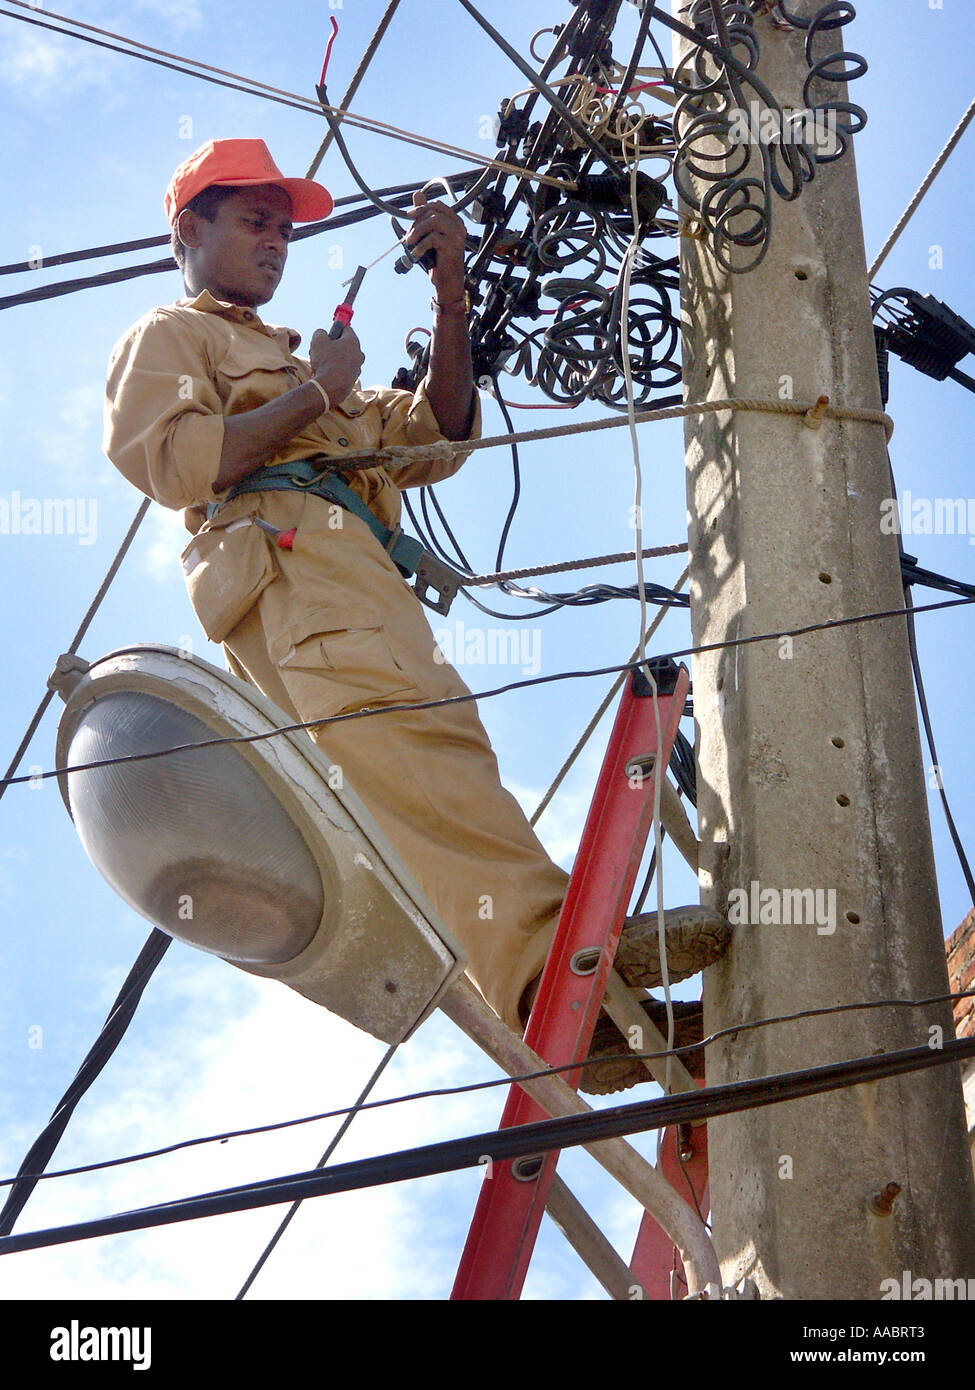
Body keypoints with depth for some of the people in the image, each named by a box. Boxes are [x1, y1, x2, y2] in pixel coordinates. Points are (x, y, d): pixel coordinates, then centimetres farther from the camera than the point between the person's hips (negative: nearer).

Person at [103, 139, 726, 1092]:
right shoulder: (169, 336, 23)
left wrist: (451, 294, 22)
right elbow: (169, 461, 0)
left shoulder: (292, 363, 45)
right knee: (402, 727, -33)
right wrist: (313, 395, 7)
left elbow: (436, 441, 32)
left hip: (358, 575, 8)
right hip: (289, 554, -8)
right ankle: (549, 958, -52)